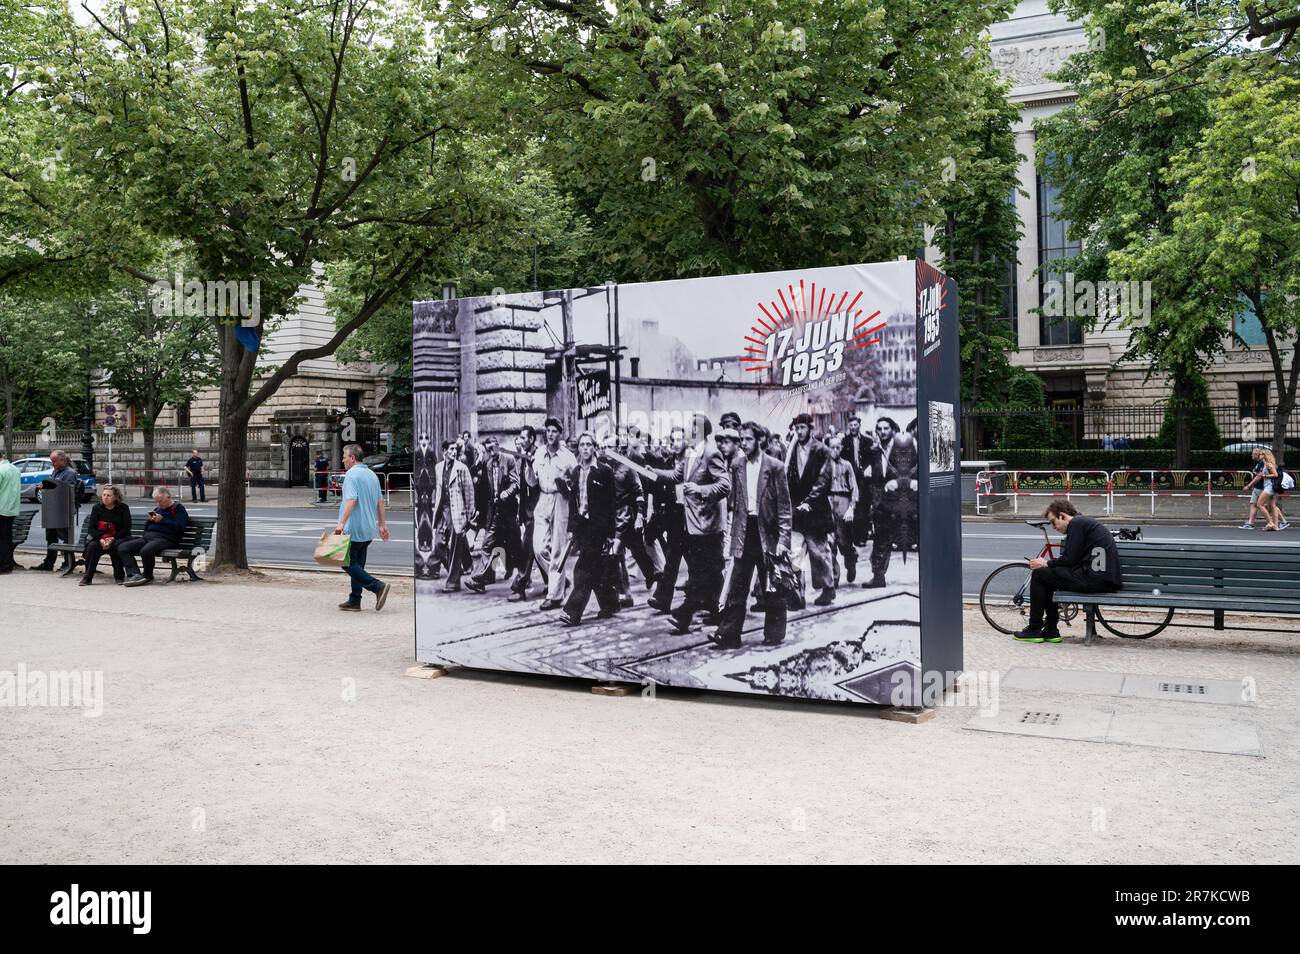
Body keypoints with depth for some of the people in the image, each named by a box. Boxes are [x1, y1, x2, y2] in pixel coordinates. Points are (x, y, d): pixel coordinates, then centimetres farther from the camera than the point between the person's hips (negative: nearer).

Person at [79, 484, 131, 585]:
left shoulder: (123, 508, -2)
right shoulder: (97, 508, 5)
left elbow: (126, 527, -6)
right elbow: (92, 528, 0)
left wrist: (112, 539, -18)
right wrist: (101, 539, -19)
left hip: (119, 538, -2)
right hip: (100, 538, 2)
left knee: (116, 546, -34)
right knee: (92, 546, -28)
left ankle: (119, 577, -21)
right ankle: (87, 578, -21)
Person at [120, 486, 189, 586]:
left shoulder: (178, 509, 5)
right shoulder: (157, 509, 28)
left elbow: (179, 527, -11)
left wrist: (162, 520, -13)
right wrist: (150, 520, 8)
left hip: (164, 538, -8)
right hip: (147, 537, 8)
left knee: (145, 551, -37)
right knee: (122, 548, -11)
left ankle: (147, 577, -11)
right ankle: (135, 575, -24)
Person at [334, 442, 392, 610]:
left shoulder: (351, 475, -11)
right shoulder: (372, 474, 15)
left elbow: (351, 500, -23)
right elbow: (380, 501, 17)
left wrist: (341, 522, -27)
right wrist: (382, 524, 21)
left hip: (354, 529, -9)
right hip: (369, 530, 9)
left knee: (348, 563, -3)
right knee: (357, 564, 13)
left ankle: (378, 586, -13)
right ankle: (354, 601, 14)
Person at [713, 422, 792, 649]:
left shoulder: (775, 466, -5)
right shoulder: (737, 466, 7)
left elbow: (784, 506, -5)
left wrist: (783, 538, -11)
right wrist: (734, 532, 7)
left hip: (768, 531, -3)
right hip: (744, 531, 3)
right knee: (737, 587, 1)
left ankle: (774, 634, 19)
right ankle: (729, 634, 3)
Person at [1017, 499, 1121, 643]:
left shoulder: (1076, 523, -7)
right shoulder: (1085, 522, 24)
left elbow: (1069, 559, -13)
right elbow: (1073, 558, 22)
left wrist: (1045, 563, 3)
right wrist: (1047, 563, 15)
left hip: (1095, 579, -10)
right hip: (1108, 580, 10)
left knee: (1039, 574, -2)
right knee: (1048, 577, 21)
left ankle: (1034, 630, 4)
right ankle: (1050, 631, 20)